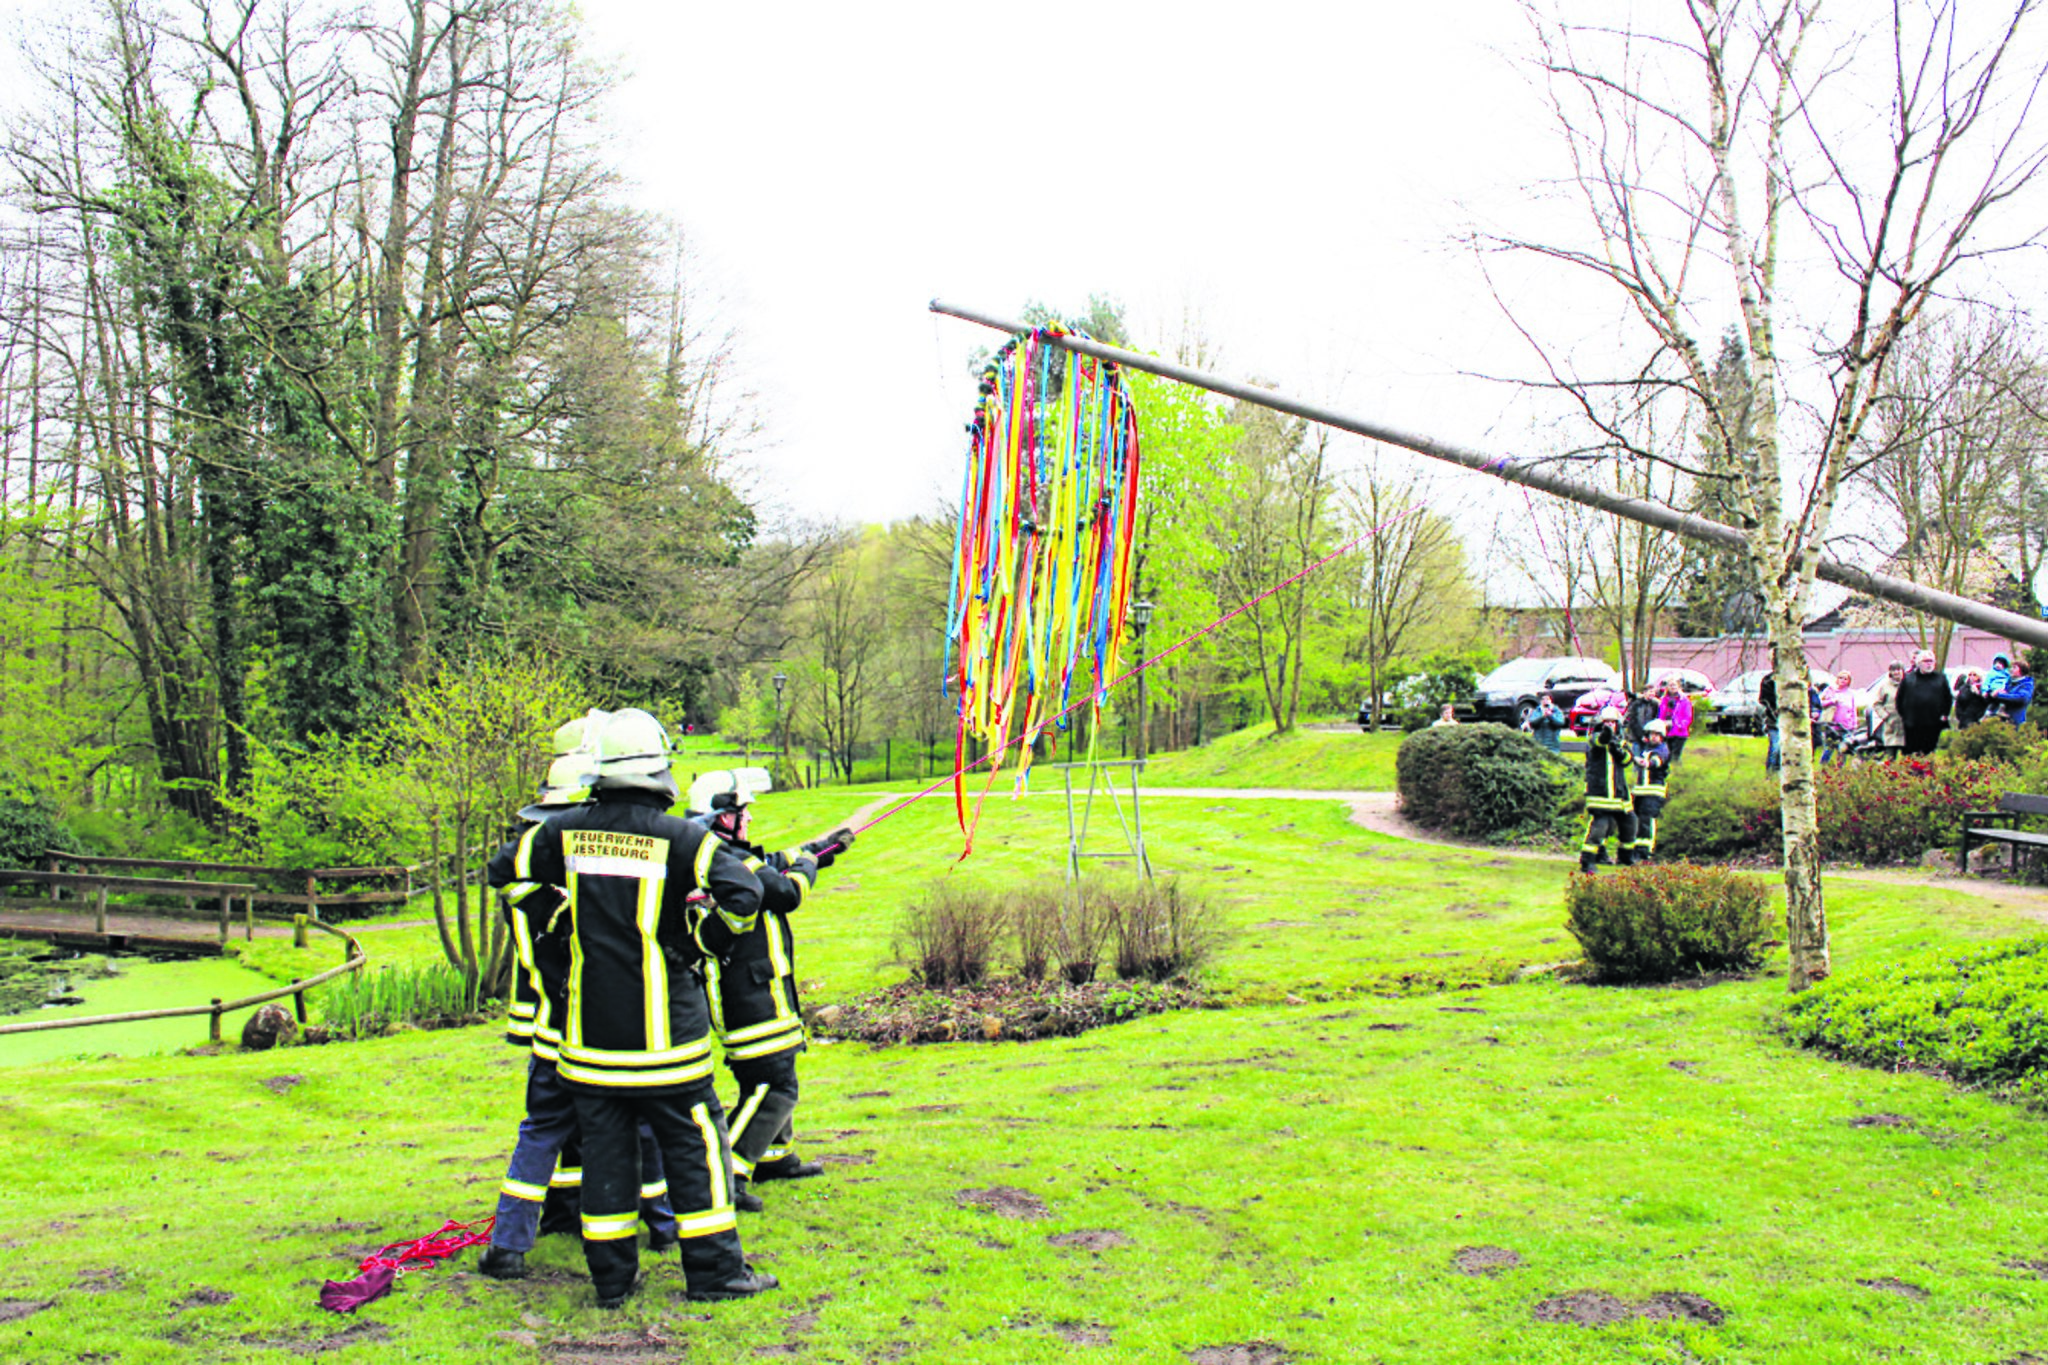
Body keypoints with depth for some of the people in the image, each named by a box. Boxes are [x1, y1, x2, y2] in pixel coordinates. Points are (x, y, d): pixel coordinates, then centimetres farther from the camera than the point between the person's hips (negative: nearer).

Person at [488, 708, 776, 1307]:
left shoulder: (564, 832, 0)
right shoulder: (679, 837, -13)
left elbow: (504, 870, 14)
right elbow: (743, 893, -22)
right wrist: (701, 943, -4)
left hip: (590, 1029, 4)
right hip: (664, 1032, -4)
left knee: (604, 1148, 12)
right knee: (693, 1144, 7)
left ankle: (612, 1279, 19)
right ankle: (714, 1271, 12)